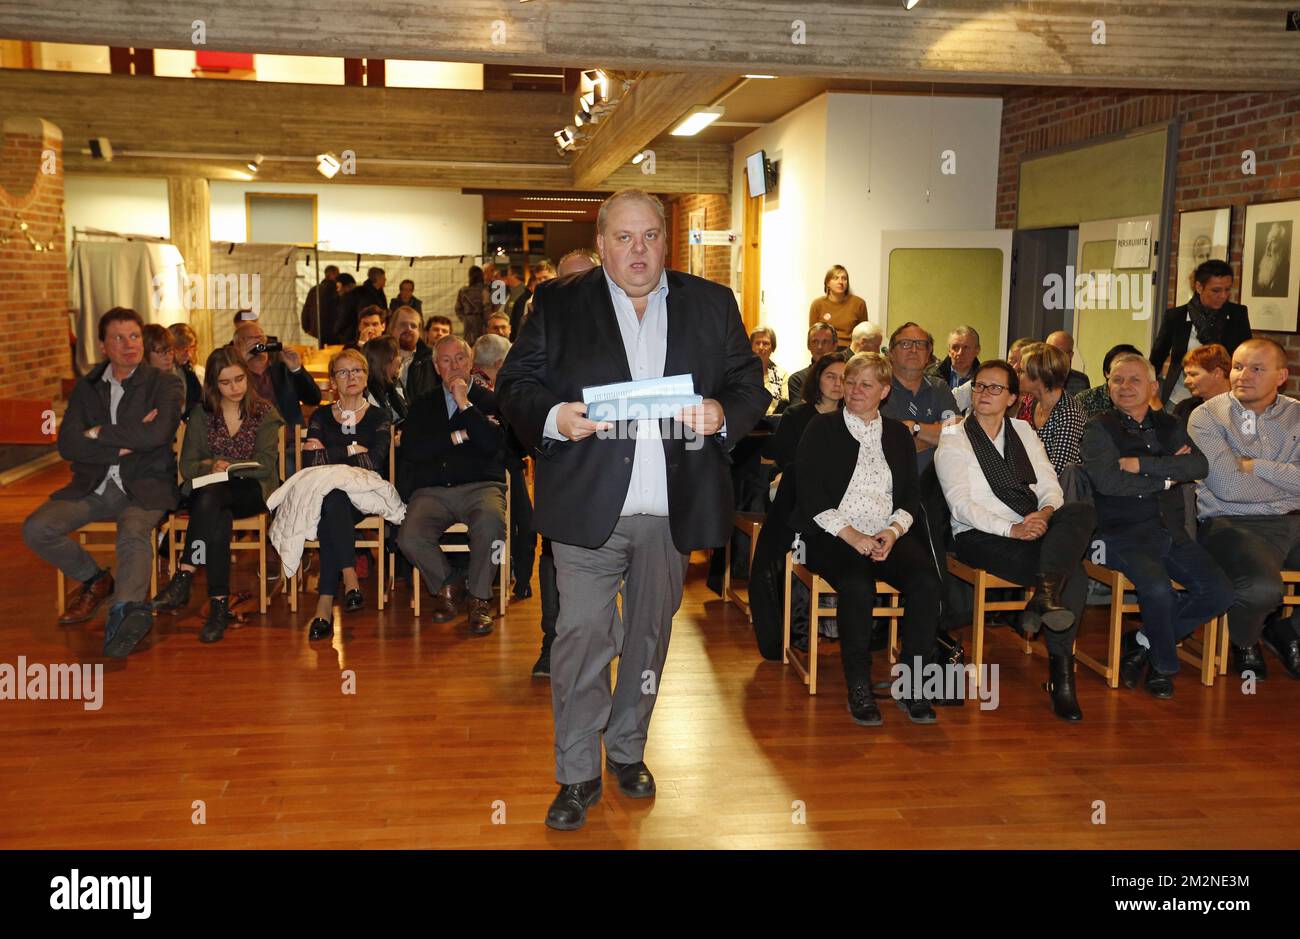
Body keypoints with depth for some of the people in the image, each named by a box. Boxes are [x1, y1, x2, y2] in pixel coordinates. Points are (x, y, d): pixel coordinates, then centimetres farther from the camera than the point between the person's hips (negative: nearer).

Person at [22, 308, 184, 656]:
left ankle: (125, 612, -50)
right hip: (93, 486, 5)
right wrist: (123, 445, -12)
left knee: (133, 534, -35)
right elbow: (67, 444, 1)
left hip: (144, 486, -5)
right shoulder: (87, 387, 13)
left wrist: (98, 433, -6)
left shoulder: (165, 384, 1)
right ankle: (95, 580, 7)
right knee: (36, 529, -15)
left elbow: (156, 435, -17)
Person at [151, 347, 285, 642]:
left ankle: (183, 579, -36)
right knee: (219, 519, -37)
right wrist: (211, 467, -16)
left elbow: (266, 465, -3)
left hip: (253, 491, -2)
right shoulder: (202, 414, 13)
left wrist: (227, 467, -15)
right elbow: (187, 466, 5)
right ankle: (219, 604, -38)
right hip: (211, 491, 2)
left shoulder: (264, 412, 7)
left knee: (210, 496, -36)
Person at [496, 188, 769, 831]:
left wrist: (724, 414, -13)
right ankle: (577, 775, 11)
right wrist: (552, 417, -19)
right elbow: (514, 383, 1)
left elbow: (751, 387, 9)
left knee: (650, 634, 15)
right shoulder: (557, 304, 4)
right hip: (588, 507, -2)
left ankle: (627, 750, 34)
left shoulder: (713, 304, 9)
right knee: (581, 634, -3)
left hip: (672, 511, 3)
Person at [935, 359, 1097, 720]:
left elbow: (1050, 486, 10)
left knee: (1083, 511, -30)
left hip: (1033, 529, 5)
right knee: (1074, 575, -29)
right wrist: (1011, 529, -23)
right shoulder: (953, 441, 3)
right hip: (980, 537, -5)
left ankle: (1046, 594, -41)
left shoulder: (1024, 431, 19)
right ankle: (1061, 672, -25)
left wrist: (1046, 512, -14)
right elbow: (961, 505, -10)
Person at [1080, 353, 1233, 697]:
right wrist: (1166, 477, -5)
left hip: (1172, 533, 6)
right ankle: (1163, 664, -1)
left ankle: (1143, 642, 6)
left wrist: (1142, 464, -13)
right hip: (1123, 535, -5)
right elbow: (1107, 481, -15)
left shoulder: (1168, 425, 16)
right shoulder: (1100, 428, 1)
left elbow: (1199, 466, -2)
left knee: (1220, 592, -12)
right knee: (1157, 588, -30)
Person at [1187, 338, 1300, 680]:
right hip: (1232, 523, -5)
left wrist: (1256, 466, -8)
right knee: (1262, 587, -34)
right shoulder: (1207, 416, 0)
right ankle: (1243, 642, 5)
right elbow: (1228, 486, -12)